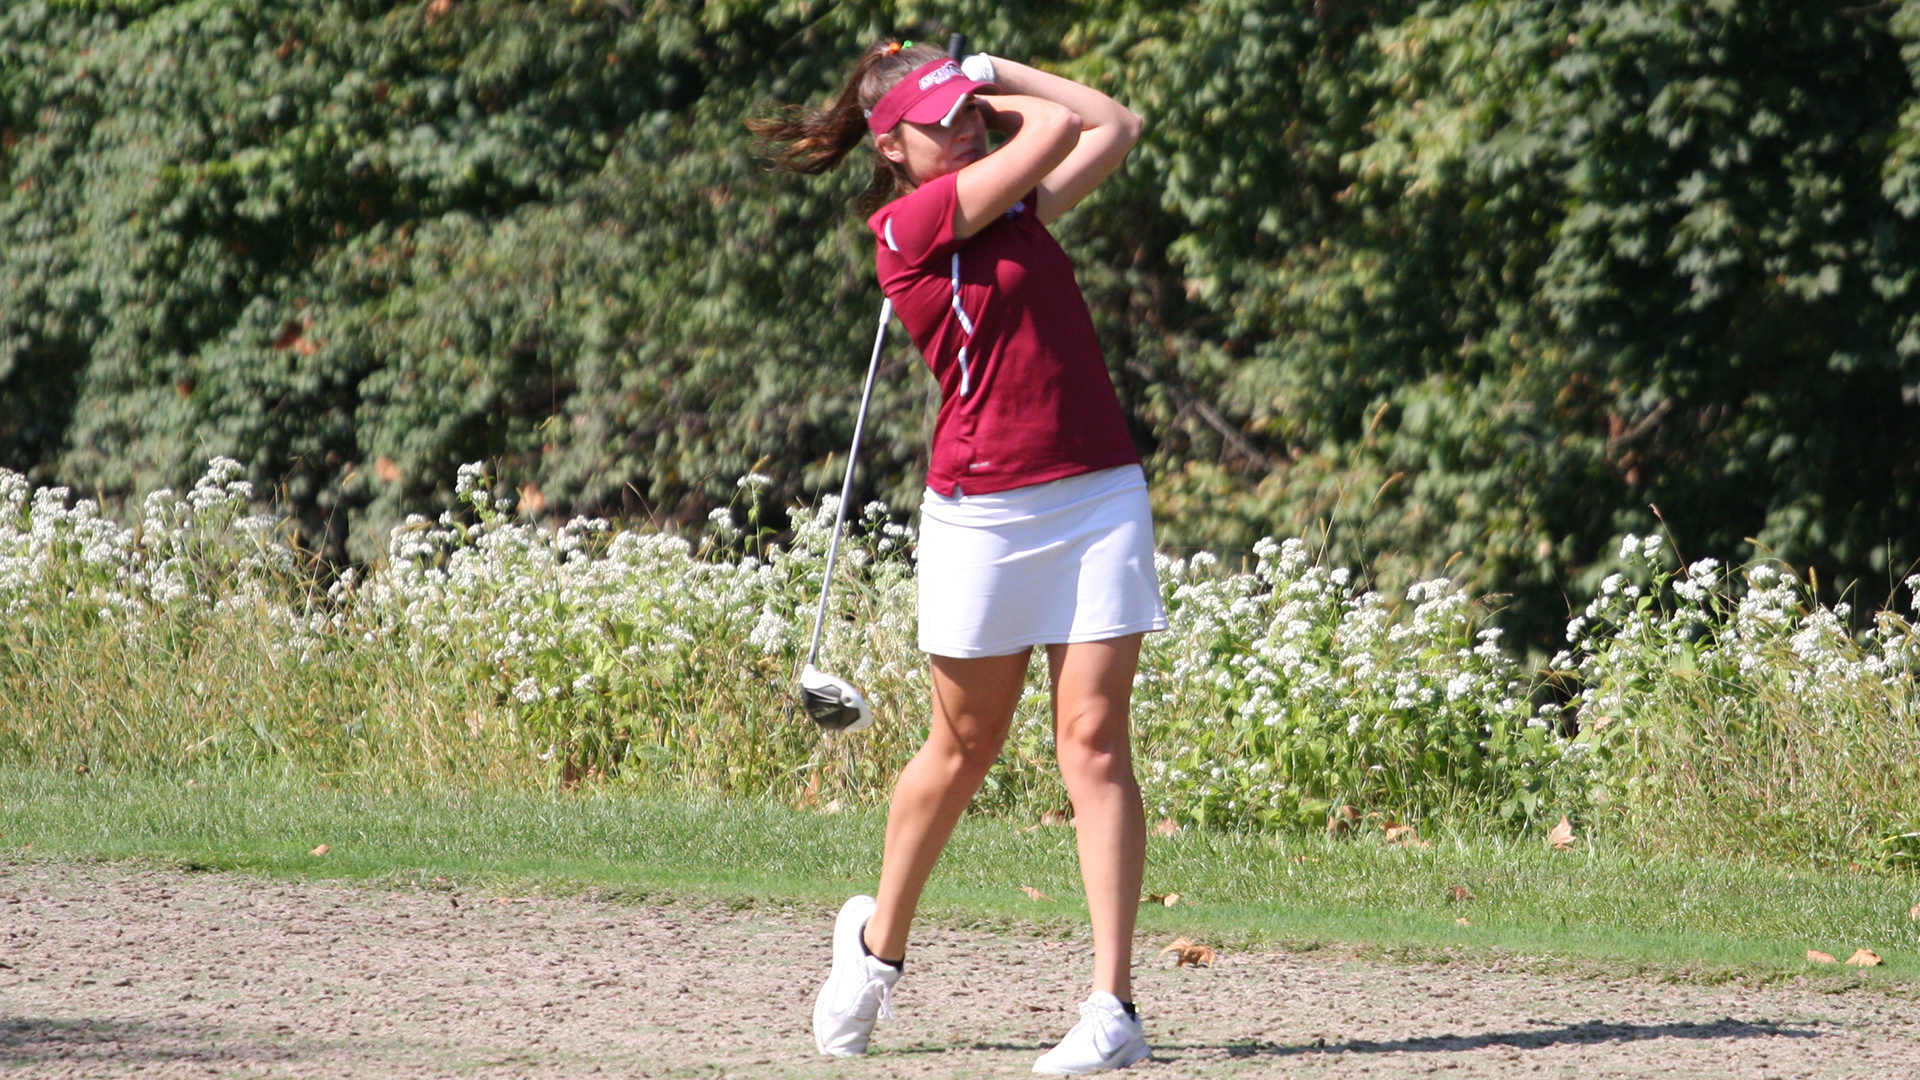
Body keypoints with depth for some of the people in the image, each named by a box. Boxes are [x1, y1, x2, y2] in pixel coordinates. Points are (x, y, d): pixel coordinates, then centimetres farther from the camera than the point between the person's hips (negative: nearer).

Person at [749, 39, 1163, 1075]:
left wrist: (988, 76, 15)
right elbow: (1058, 129, -9)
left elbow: (1116, 126, 17)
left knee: (1095, 738, -5)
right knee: (964, 744, 8)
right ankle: (877, 943, 33)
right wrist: (1004, 102, 10)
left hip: (1099, 495, 4)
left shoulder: (1011, 206, 13)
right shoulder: (912, 223, -8)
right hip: (982, 511, -4)